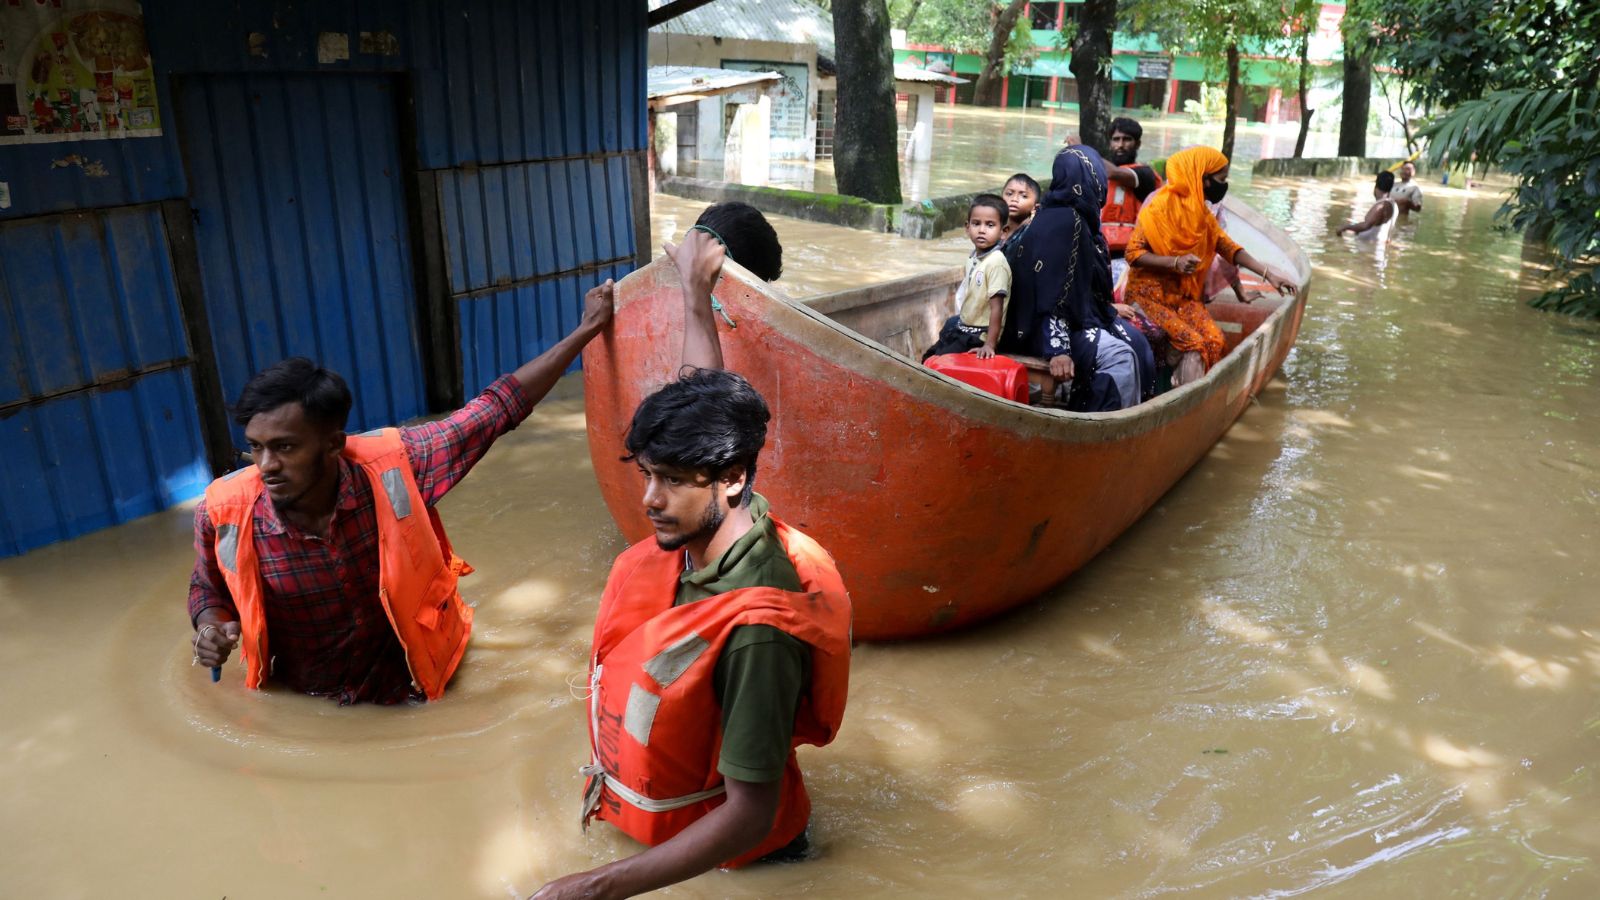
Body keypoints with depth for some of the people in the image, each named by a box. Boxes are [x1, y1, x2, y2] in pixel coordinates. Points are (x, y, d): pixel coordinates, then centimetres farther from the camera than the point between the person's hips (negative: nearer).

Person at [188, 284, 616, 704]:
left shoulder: (392, 463, -24)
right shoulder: (224, 513, -20)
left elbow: (499, 407, -15)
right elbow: (209, 589, 3)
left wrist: (586, 329, -10)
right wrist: (212, 627, -21)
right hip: (306, 709, 1)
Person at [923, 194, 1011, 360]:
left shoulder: (996, 262, -23)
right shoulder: (973, 257, 3)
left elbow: (996, 307, -25)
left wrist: (989, 345, -26)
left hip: (979, 337, -9)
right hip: (962, 328, 9)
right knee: (928, 358, 15)